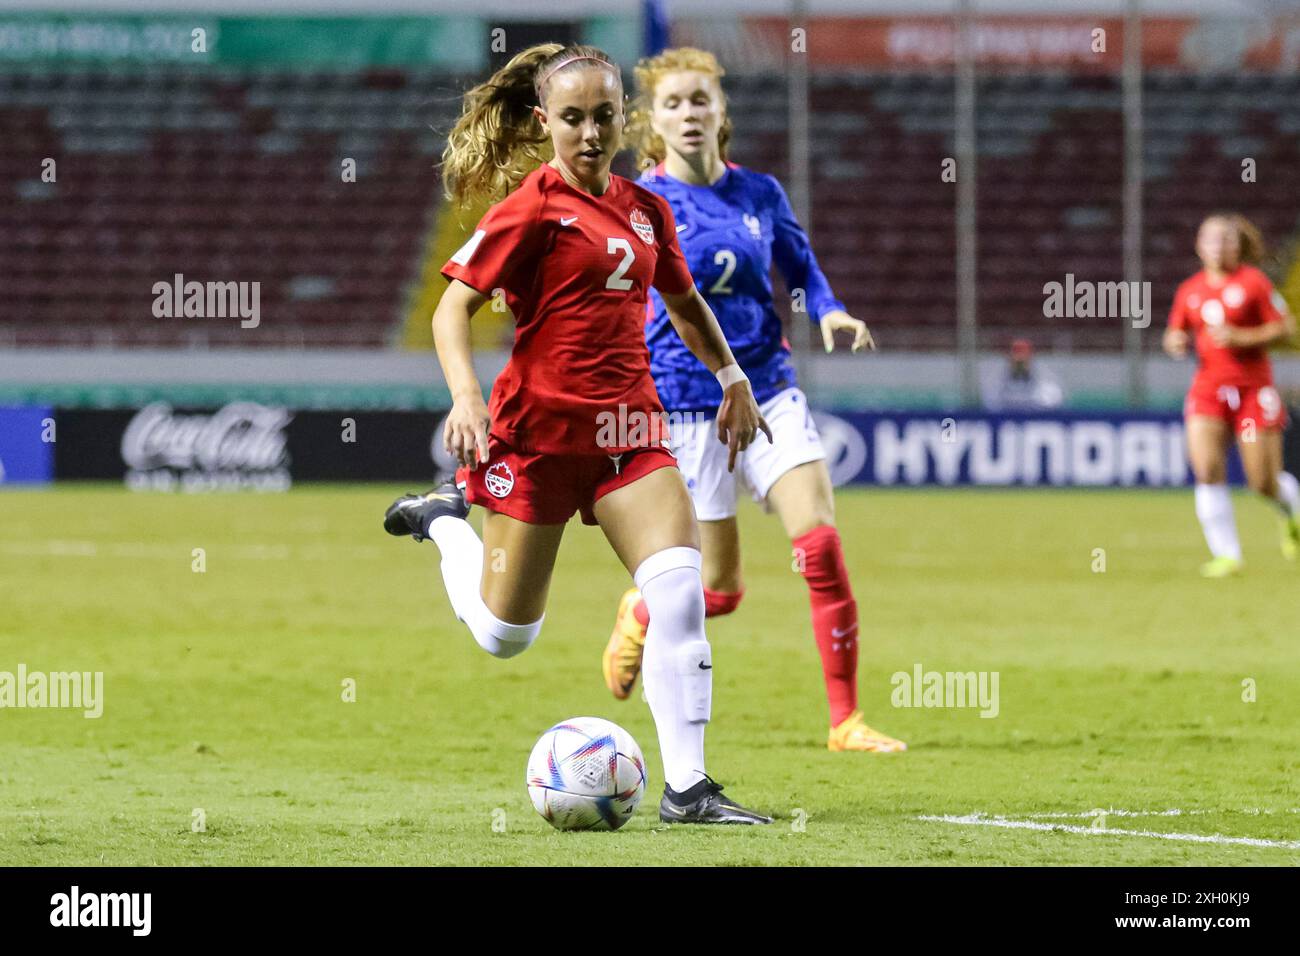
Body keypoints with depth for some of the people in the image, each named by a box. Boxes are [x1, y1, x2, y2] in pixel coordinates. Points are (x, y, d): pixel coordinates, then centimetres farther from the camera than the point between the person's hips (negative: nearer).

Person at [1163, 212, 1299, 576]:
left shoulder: (1253, 282, -5)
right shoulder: (1189, 291, 8)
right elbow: (1175, 333, 20)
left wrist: (1242, 338, -18)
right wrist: (1175, 343, -4)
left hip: (1253, 389, -3)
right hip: (1208, 388, 3)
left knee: (1265, 483, -3)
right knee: (1206, 471, -16)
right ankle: (1226, 555, -9)